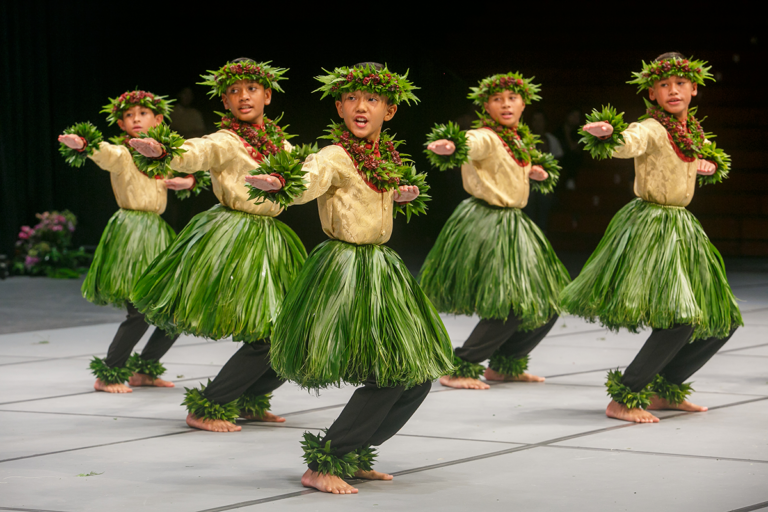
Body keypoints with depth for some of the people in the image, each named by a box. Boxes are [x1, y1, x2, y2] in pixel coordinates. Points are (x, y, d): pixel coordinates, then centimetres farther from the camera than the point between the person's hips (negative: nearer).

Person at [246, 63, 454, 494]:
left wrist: (405, 196, 17)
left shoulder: (387, 156, 9)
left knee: (417, 376, 10)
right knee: (387, 378, -15)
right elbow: (306, 183, -38)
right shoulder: (335, 158, -15)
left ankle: (353, 457, 21)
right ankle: (321, 467, -8)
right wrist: (275, 182, -56)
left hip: (382, 269, 9)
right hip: (345, 269, -9)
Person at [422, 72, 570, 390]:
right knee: (510, 307, -16)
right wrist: (448, 146, -61)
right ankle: (459, 369, -6)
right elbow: (468, 145, -40)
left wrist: (539, 174, 12)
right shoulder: (486, 138, -16)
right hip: (486, 223, -9)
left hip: (514, 225, 9)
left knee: (547, 306, 13)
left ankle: (504, 366, 27)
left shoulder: (520, 140, 11)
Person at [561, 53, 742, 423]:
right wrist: (605, 135, -57)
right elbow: (626, 144, -39)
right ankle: (623, 399, -15)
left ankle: (665, 391, 22)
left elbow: (710, 161, 32)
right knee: (680, 320, -22)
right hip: (649, 224, -9)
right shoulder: (650, 129, -14)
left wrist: (709, 166, 12)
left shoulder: (693, 131, 9)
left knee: (721, 320, 11)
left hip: (681, 227, 9)